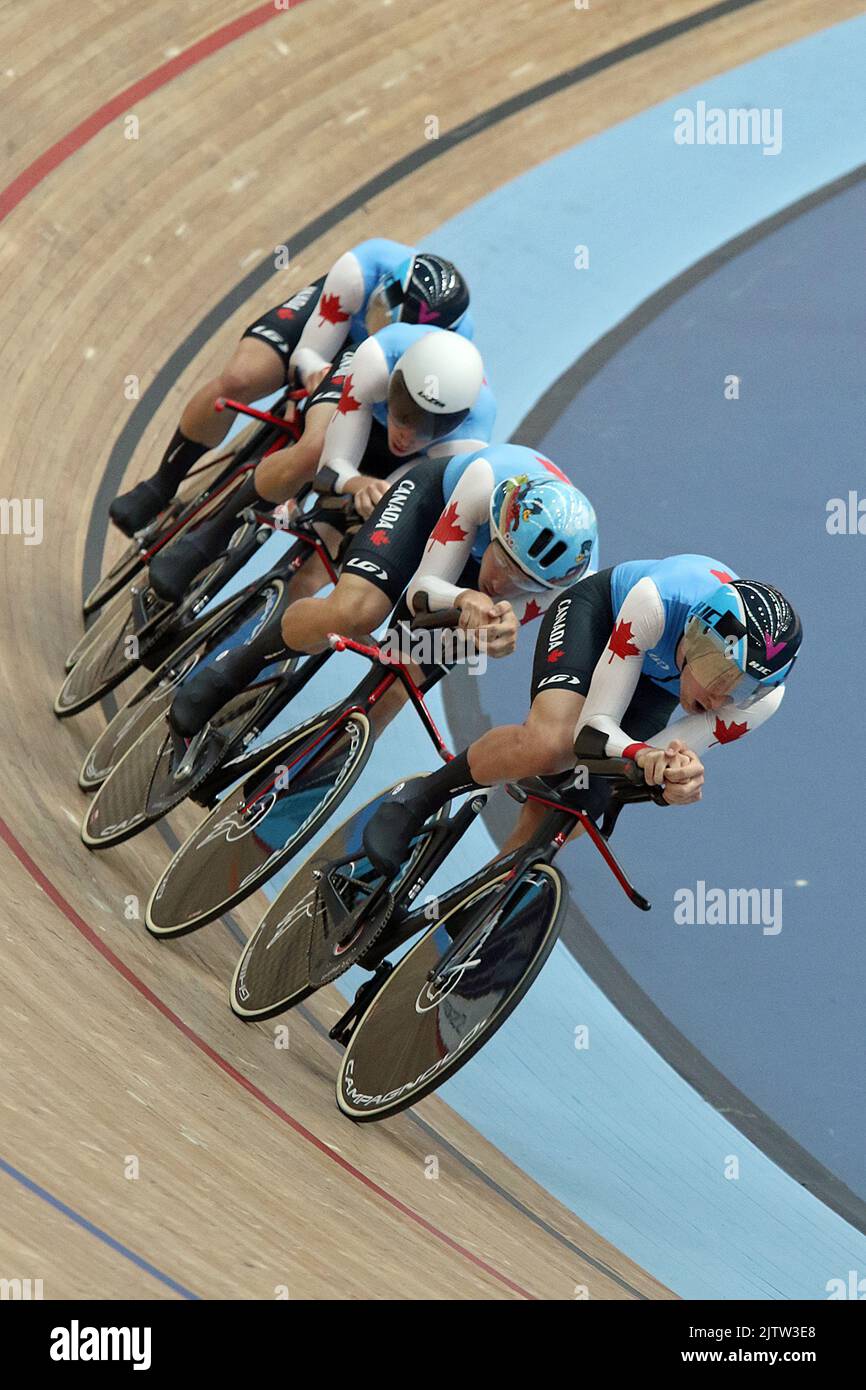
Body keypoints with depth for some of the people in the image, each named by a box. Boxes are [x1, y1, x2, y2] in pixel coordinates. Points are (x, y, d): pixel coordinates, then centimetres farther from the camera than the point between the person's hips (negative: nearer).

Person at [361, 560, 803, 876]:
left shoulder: (762, 698, -33)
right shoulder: (659, 600, -43)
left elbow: (656, 763, -27)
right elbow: (595, 726, -37)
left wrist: (680, 775, -51)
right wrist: (644, 754, -59)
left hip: (656, 684, 3)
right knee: (549, 744, -35)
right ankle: (417, 802, -11)